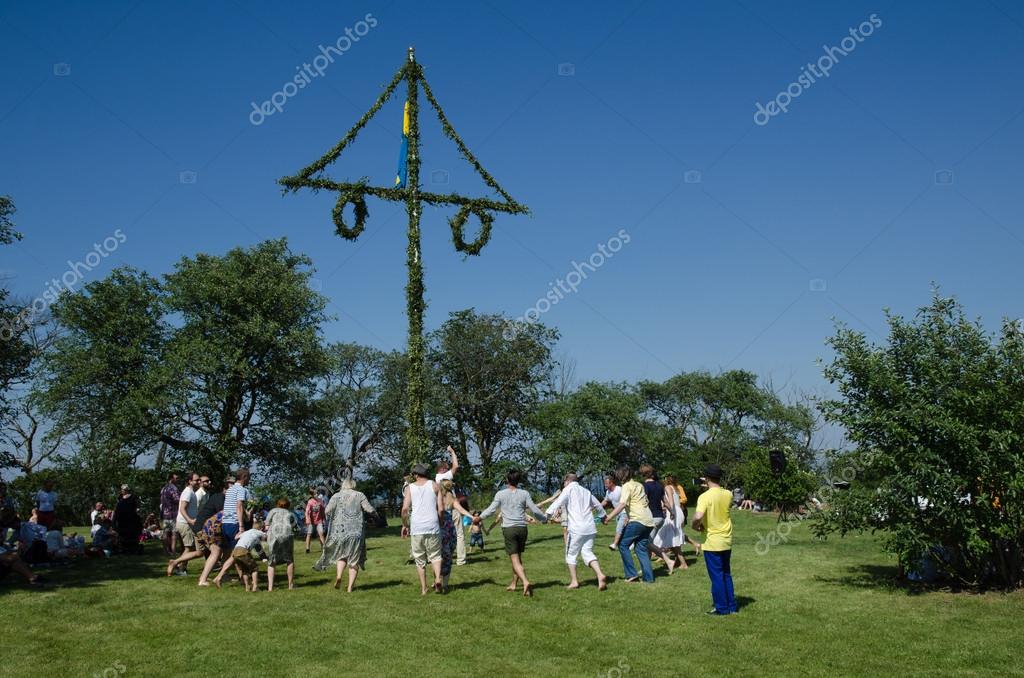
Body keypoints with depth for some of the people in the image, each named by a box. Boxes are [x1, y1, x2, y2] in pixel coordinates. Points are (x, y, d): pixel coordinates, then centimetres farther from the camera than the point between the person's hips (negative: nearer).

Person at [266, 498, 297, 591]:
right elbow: (292, 526, 14)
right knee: (290, 560, 18)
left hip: (273, 535, -1)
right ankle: (291, 584, 22)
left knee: (271, 562, 11)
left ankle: (270, 587, 2)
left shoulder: (273, 511, 25)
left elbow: (267, 527, 16)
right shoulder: (291, 514, 30)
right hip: (287, 535, 1)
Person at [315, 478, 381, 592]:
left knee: (341, 555, 20)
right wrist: (375, 514, 15)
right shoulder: (360, 495, 4)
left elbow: (327, 511, -5)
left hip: (340, 530, 1)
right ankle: (350, 586, 5)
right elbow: (370, 510, -5)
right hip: (356, 532, -1)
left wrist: (332, 517, 15)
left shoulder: (337, 496, 5)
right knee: (354, 559, 9)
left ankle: (338, 576, -3)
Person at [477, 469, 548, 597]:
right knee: (517, 557, 18)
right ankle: (514, 584, 26)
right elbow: (534, 510, 0)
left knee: (515, 559, -5)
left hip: (509, 528, -3)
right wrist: (545, 518, 19)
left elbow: (491, 509, 2)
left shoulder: (501, 494, -2)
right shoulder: (524, 494, 1)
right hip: (522, 528, 3)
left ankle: (525, 582, -25)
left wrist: (479, 518, 20)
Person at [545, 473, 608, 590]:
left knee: (571, 554, 6)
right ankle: (600, 575, -15)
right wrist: (603, 516, 51)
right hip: (590, 528, 6)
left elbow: (558, 502, -14)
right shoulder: (586, 491, 21)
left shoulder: (568, 489, 2)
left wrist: (547, 514, -22)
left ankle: (574, 582, 6)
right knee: (587, 553, 5)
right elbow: (598, 505, 32)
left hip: (576, 528, -6)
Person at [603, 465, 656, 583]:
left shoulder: (627, 486, -5)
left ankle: (631, 574, -2)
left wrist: (609, 517, -22)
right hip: (649, 521, 8)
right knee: (641, 548, 11)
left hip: (638, 520, -8)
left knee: (623, 544, 1)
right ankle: (648, 577, 5)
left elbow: (622, 504, -19)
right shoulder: (639, 485, 20)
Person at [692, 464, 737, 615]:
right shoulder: (728, 494, 0)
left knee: (717, 576, 4)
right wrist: (716, 486, 18)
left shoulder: (705, 496, -19)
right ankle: (732, 606, 23)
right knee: (726, 574, 18)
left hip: (712, 542, -6)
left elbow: (698, 517, -31)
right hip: (727, 541, 6)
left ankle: (722, 608, 11)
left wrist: (696, 526, -12)